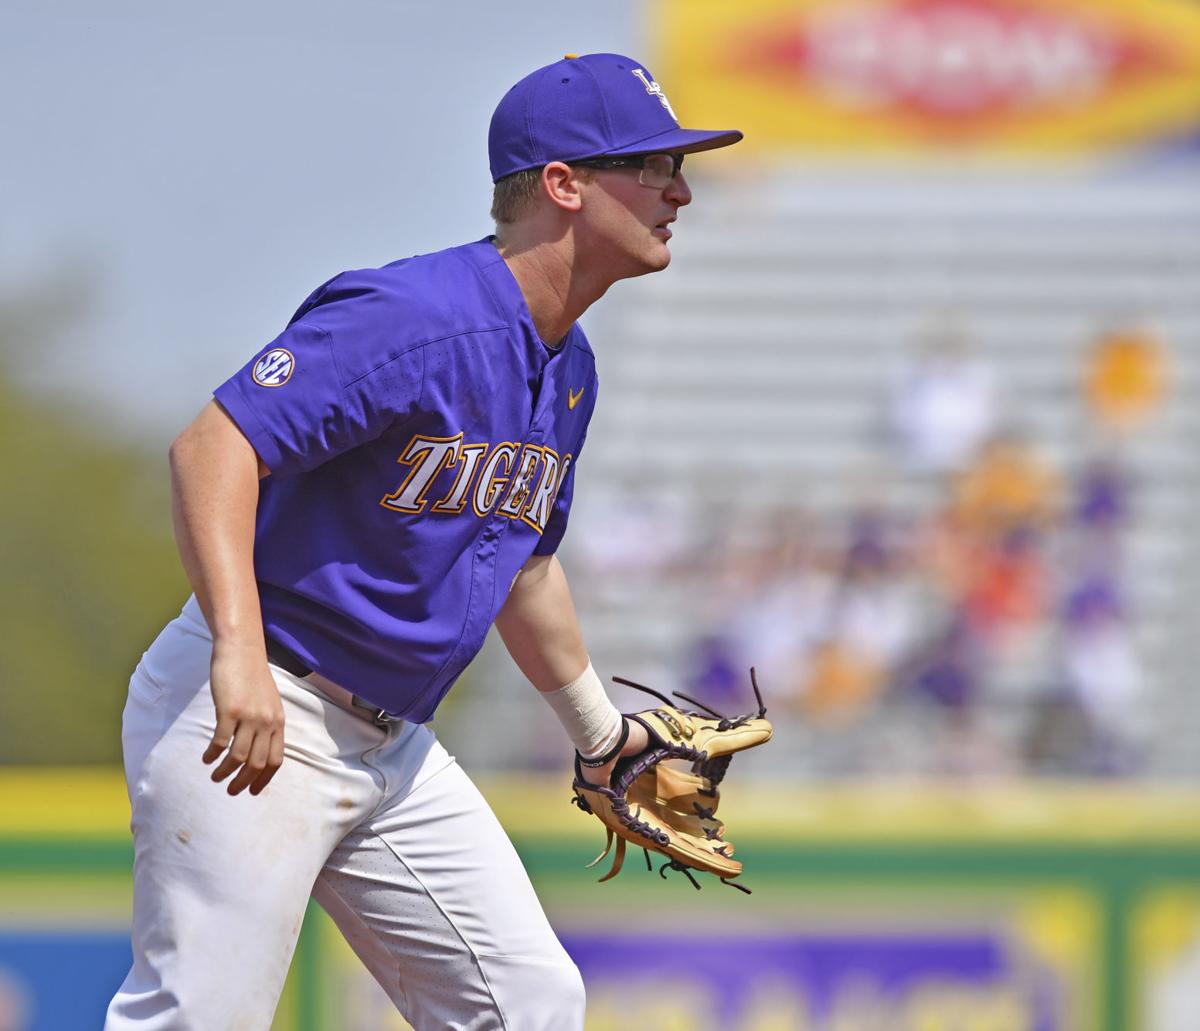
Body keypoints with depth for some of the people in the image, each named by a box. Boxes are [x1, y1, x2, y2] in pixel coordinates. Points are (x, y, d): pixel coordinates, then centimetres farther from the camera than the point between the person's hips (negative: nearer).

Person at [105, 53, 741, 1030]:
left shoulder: (567, 369, 12)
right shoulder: (420, 318, -19)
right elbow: (213, 446, -27)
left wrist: (601, 735, 36)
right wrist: (239, 648, -39)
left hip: (392, 746, 9)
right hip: (250, 721, -9)